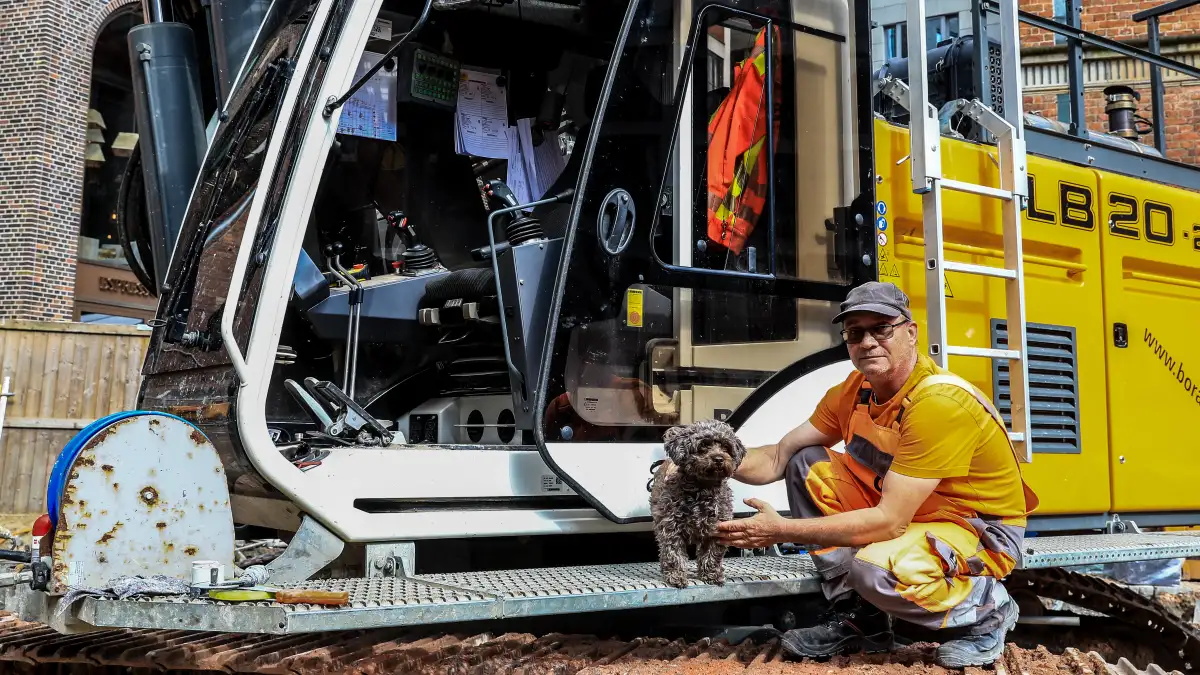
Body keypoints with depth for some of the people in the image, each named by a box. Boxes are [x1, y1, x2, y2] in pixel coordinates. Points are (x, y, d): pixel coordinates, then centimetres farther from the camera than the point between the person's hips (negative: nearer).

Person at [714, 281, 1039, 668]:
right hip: (909, 513, 8)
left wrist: (782, 530, -31)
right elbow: (779, 458, -2)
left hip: (981, 530, -8)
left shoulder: (939, 401, -28)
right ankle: (858, 617, 1)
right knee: (808, 463, -3)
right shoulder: (856, 389, -4)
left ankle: (988, 609, -2)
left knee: (875, 568, -35)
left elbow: (890, 521, -31)